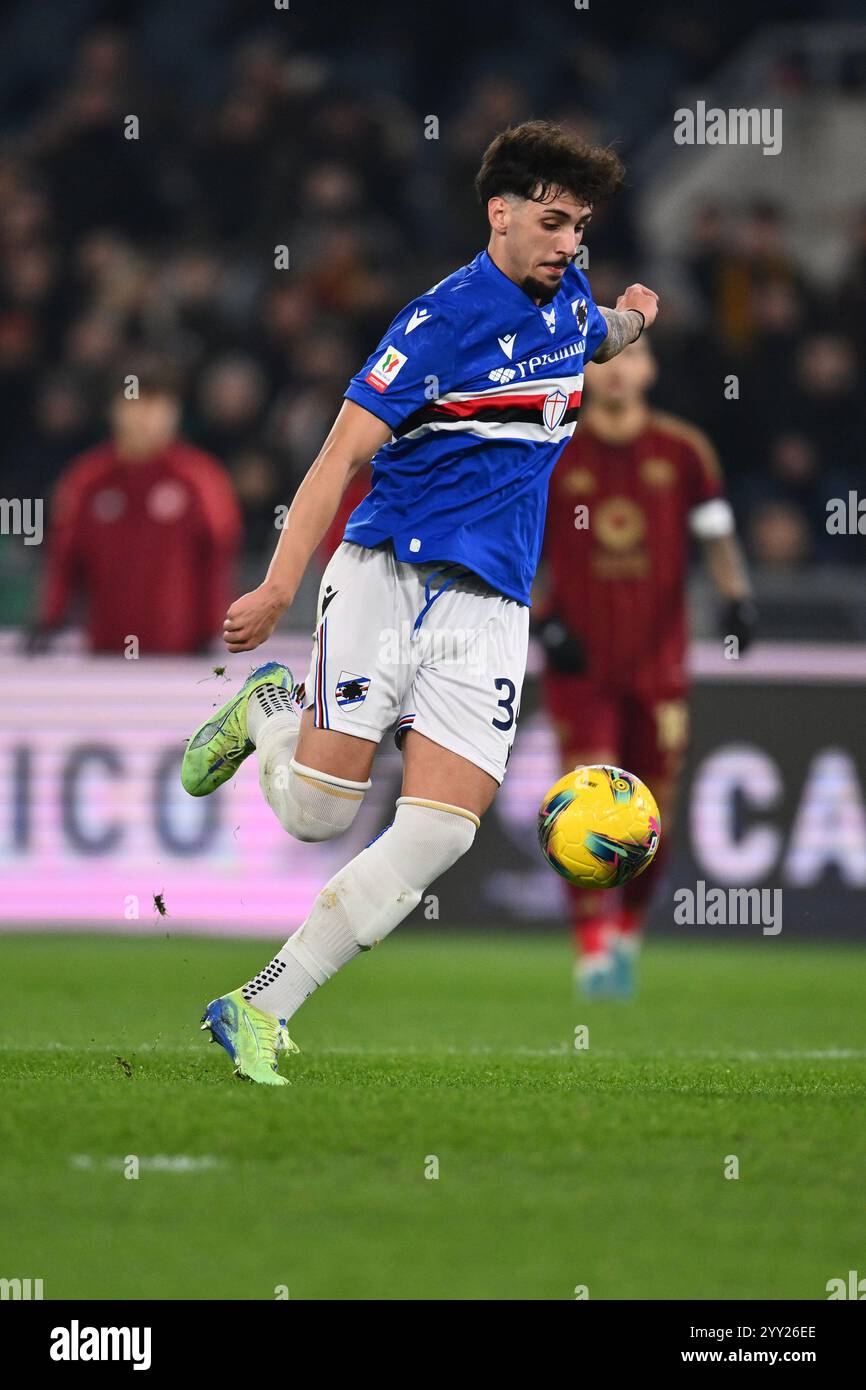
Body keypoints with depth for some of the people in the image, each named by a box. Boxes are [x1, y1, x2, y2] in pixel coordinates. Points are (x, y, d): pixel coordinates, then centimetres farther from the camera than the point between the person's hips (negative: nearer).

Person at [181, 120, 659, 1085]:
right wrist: (279, 588, -20)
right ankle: (265, 711, 26)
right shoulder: (446, 317, -9)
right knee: (318, 812, -10)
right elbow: (343, 452, -12)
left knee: (442, 832, -11)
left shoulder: (568, 297, 12)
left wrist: (624, 325, 16)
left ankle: (260, 1010, -6)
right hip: (387, 575, -5)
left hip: (491, 606, 5)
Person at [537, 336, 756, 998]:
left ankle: (627, 937, 24)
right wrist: (544, 620, -8)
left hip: (659, 662, 2)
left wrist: (738, 597, -12)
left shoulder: (684, 451, 3)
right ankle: (593, 953, -9)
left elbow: (717, 534, 6)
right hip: (580, 663, -2)